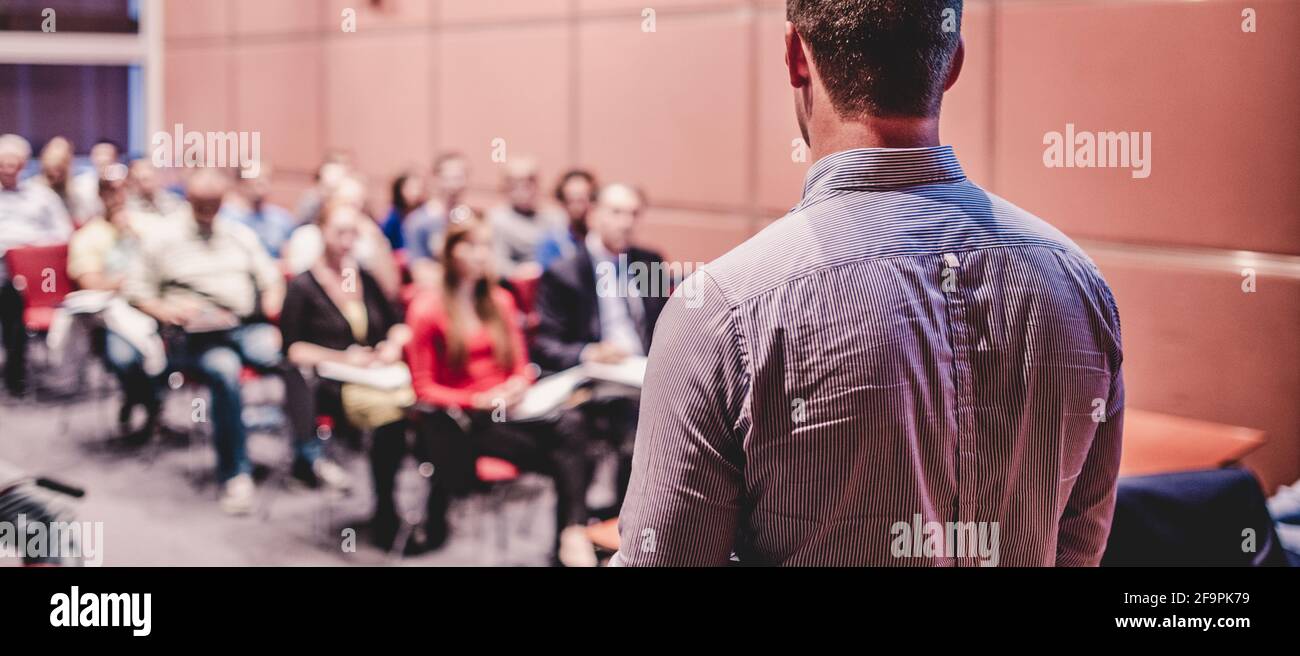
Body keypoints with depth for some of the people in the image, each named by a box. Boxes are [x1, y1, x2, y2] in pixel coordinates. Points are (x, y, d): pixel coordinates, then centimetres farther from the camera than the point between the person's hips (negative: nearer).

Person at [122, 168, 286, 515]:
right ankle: (235, 474, -31)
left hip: (247, 326, 3)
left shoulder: (241, 235, 24)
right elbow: (134, 289, 11)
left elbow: (270, 277, 25)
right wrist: (166, 311, -7)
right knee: (225, 369, -38)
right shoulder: (163, 239, 13)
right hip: (194, 334, -3)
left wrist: (272, 302, 4)